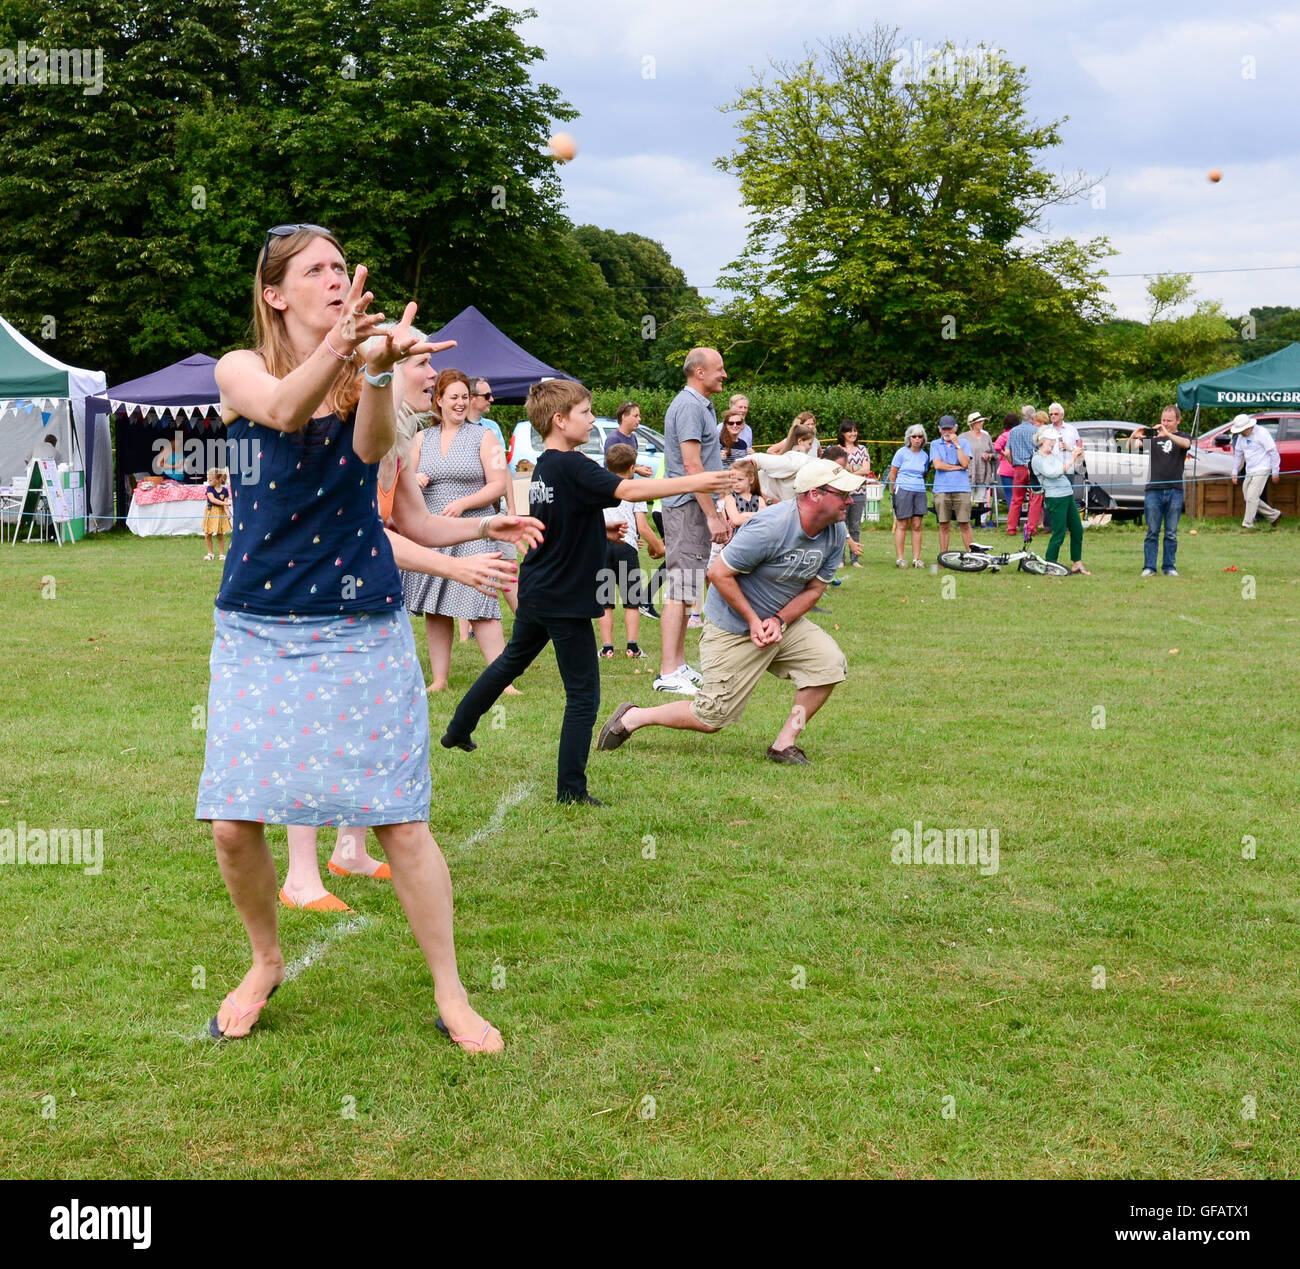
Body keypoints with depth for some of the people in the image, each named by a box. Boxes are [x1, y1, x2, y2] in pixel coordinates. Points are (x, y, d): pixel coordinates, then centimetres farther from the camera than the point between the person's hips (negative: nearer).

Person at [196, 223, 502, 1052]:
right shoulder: (240, 370, -1)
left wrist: (380, 371, -42)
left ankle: (451, 992, 13)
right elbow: (284, 409, -25)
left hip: (362, 625, 0)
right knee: (234, 821, -2)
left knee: (399, 818, -2)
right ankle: (267, 962, 26)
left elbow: (375, 444, -21)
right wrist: (336, 348, -46)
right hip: (258, 625, 0)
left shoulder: (365, 370, 1)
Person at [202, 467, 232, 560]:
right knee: (208, 534, 2)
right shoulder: (209, 488, -5)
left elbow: (225, 504, -7)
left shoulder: (225, 490, -3)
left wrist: (228, 513, -24)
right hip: (210, 513, 0)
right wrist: (224, 503, -24)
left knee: (220, 535, 4)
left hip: (220, 514, 0)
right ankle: (210, 553, 17)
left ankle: (222, 554, 12)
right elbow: (212, 500, -18)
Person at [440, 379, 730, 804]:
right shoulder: (571, 466, -20)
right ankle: (570, 787, 0)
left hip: (534, 590, 9)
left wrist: (603, 529, 12)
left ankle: (458, 731, 41)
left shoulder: (543, 466, 9)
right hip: (565, 598, -9)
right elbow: (629, 490, -29)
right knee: (583, 694, -2)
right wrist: (694, 483, -29)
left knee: (511, 661, 28)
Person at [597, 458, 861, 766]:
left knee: (830, 662, -14)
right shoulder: (768, 528, -29)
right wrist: (754, 620, -19)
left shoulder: (835, 533, -6)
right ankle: (632, 718, 18)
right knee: (711, 719, -3)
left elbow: (814, 587, 2)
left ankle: (784, 744, -1)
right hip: (733, 629, -7)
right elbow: (719, 573, -22)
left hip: (784, 619, 7)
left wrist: (779, 620, -14)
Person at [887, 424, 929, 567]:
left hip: (919, 492, 4)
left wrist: (922, 486, 16)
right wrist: (893, 493, 1)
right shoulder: (902, 452, 0)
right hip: (903, 491, -4)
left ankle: (916, 559, 4)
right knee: (902, 525, -3)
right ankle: (899, 559, 0)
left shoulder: (924, 456, 12)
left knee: (917, 526, 2)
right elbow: (892, 474, 2)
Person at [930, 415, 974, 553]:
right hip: (942, 489, 1)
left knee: (965, 525, -3)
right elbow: (937, 465, -5)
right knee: (944, 526, 2)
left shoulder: (964, 442, 10)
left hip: (961, 488, -1)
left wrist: (957, 444, -6)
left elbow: (965, 463, -5)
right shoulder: (935, 444, 10)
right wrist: (958, 467, -4)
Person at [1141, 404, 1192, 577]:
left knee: (1171, 533, 3)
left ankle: (1169, 567, 10)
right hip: (1154, 490, 0)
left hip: (1175, 491, 0)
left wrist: (1167, 434, -31)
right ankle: (1149, 567, 1)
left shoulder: (1183, 436, 9)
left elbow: (1186, 444, -15)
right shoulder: (1154, 435, 10)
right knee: (1152, 532, -1)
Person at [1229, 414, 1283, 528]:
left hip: (1262, 470, -8)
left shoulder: (1261, 433, -13)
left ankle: (1247, 524, -8)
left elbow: (1273, 451, -12)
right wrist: (1234, 471, 15)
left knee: (1252, 497, -14)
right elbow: (1238, 454, 19)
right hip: (1249, 471, 8)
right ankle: (1274, 515, 20)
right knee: (1249, 497, 7)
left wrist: (1275, 471, -12)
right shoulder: (1241, 436, 8)